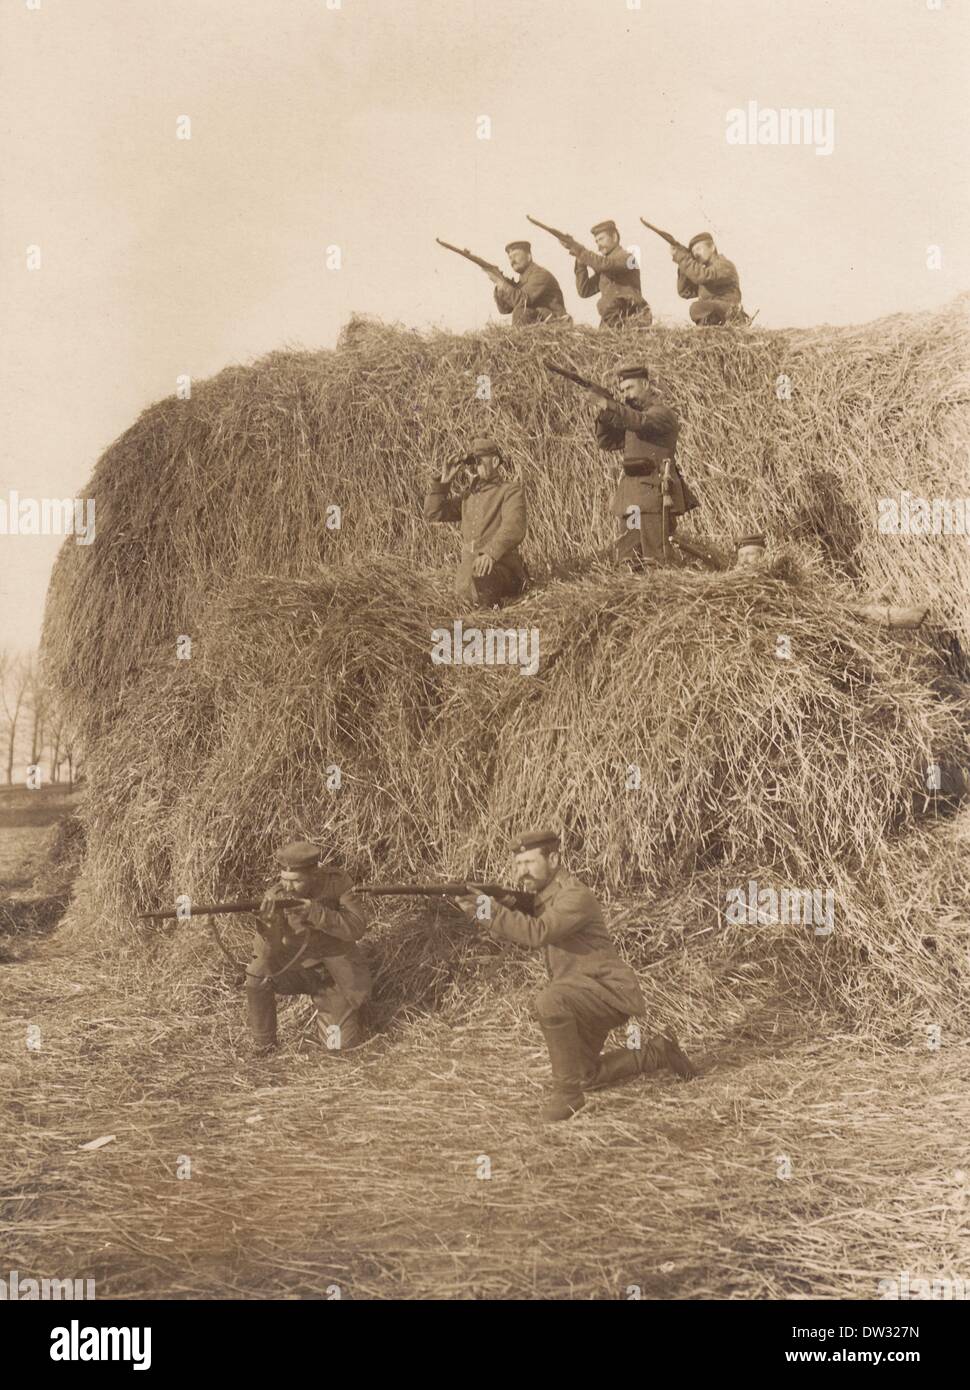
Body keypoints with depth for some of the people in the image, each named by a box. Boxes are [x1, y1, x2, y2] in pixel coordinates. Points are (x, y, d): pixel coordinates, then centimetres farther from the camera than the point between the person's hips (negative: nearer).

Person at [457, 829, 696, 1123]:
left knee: (549, 1001, -37)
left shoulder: (575, 897, -22)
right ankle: (656, 1051, 39)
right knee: (586, 1077, 22)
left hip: (608, 991, -10)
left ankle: (568, 1091, -22)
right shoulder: (541, 893, 7)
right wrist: (475, 910, -19)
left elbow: (536, 934, -36)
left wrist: (491, 909, -36)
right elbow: (510, 932, -1)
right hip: (580, 996, 10)